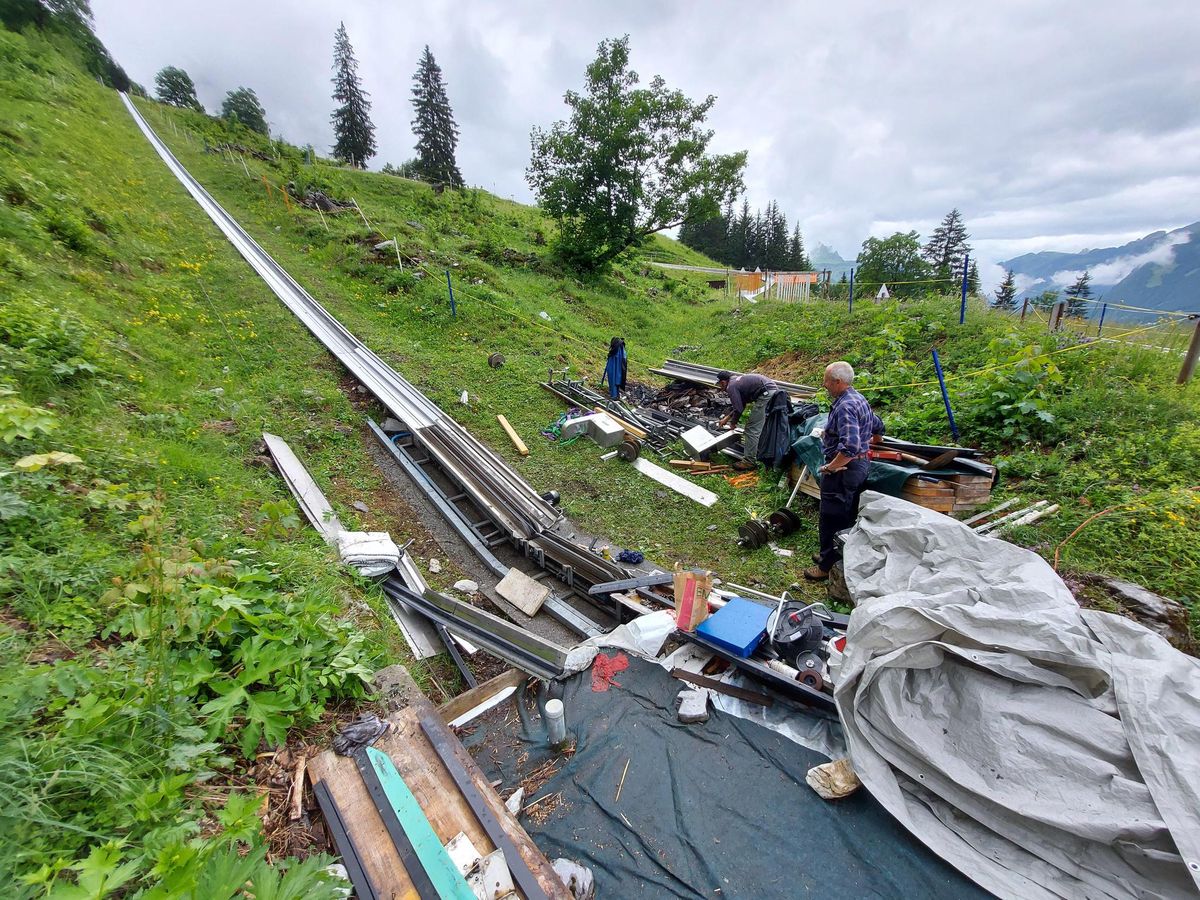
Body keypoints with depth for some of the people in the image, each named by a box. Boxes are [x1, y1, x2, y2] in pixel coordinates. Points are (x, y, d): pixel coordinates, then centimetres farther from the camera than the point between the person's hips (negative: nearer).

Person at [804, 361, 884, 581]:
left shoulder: (845, 406, -24)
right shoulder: (859, 399, 9)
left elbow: (849, 447, -34)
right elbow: (878, 427, 24)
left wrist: (830, 467, -23)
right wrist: (868, 444, 34)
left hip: (843, 469, -11)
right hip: (860, 465, 11)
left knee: (831, 518, 1)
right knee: (848, 516, 20)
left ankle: (828, 565, 13)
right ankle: (830, 554, 35)